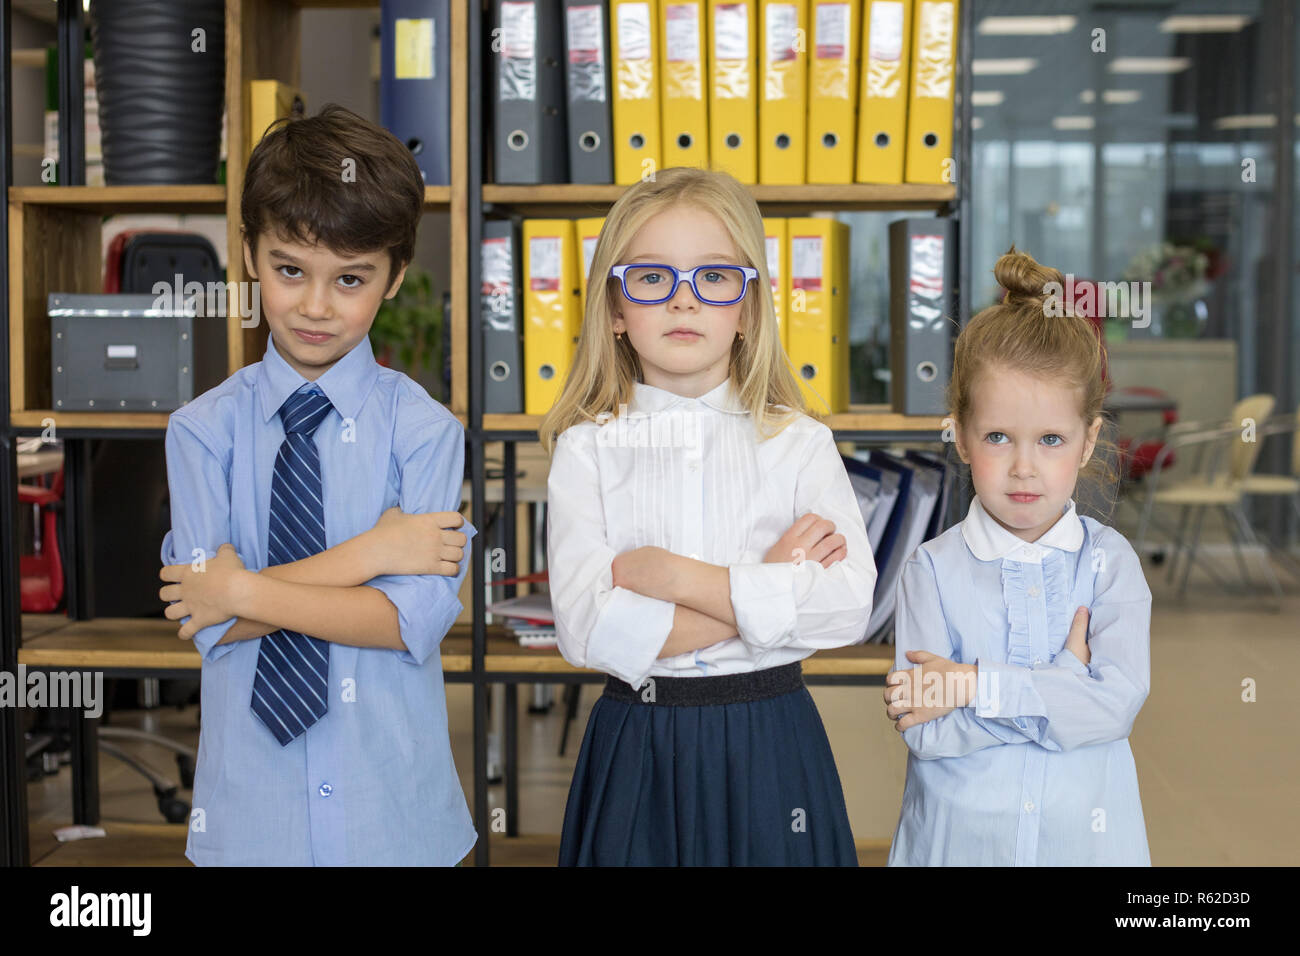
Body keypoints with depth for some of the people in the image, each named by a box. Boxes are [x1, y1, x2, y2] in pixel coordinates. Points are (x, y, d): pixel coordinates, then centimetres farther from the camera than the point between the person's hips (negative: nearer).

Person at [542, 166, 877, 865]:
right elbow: (585, 629, -14)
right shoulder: (586, 450, -2)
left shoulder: (799, 445, 0)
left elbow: (848, 608, -13)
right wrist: (766, 588, -14)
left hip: (770, 745, 1)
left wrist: (672, 574, -16)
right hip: (636, 747, 0)